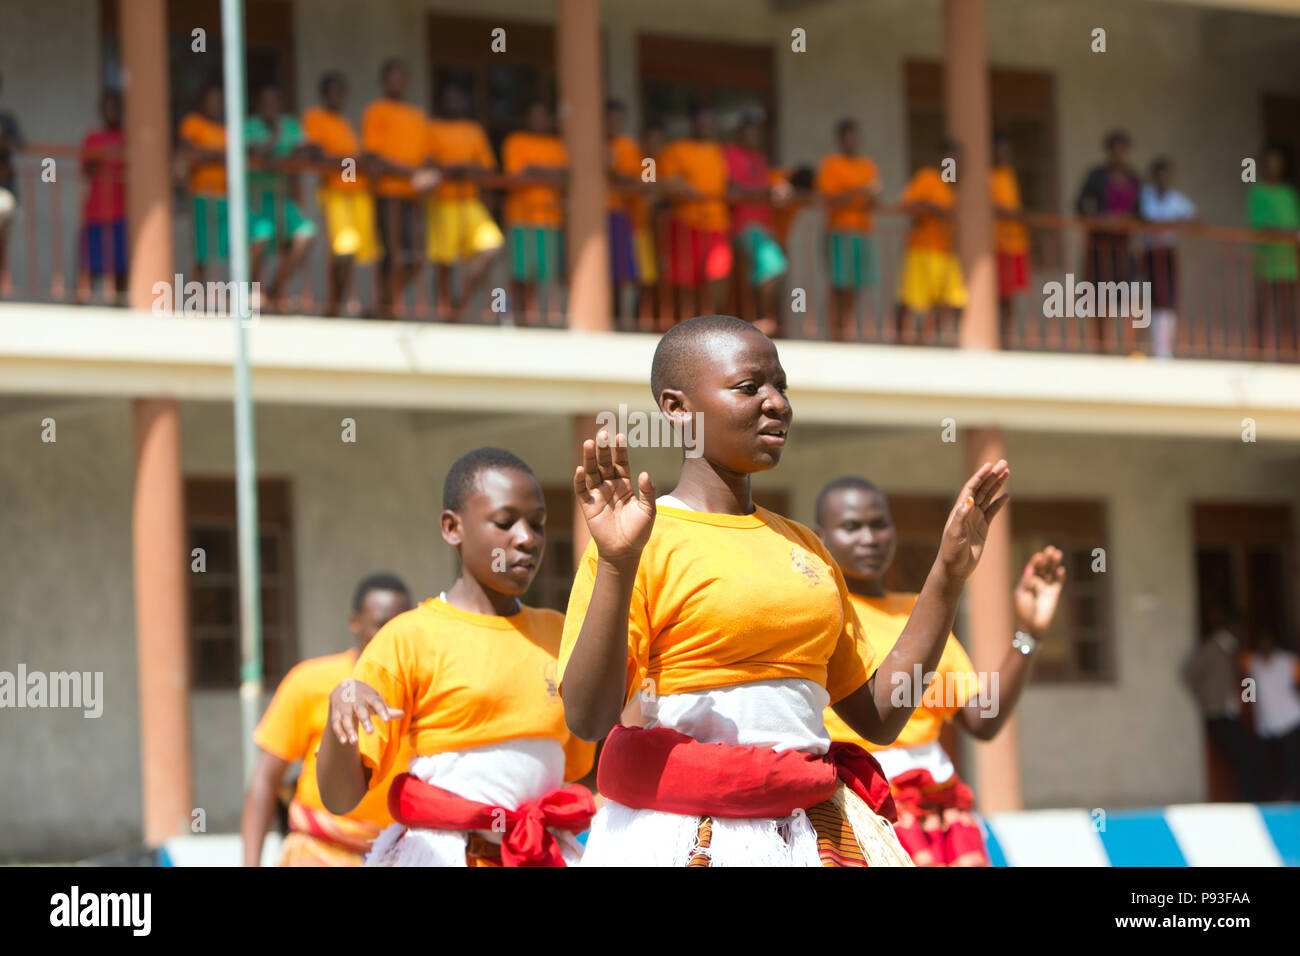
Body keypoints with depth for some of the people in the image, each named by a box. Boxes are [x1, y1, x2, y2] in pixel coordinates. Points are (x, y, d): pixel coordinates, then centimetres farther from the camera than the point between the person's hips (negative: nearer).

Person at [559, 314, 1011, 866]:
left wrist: (949, 572, 12)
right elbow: (587, 721, -14)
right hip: (682, 835, -5)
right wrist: (618, 566, -22)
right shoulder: (649, 539, -5)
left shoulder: (802, 547, 15)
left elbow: (879, 716, 14)